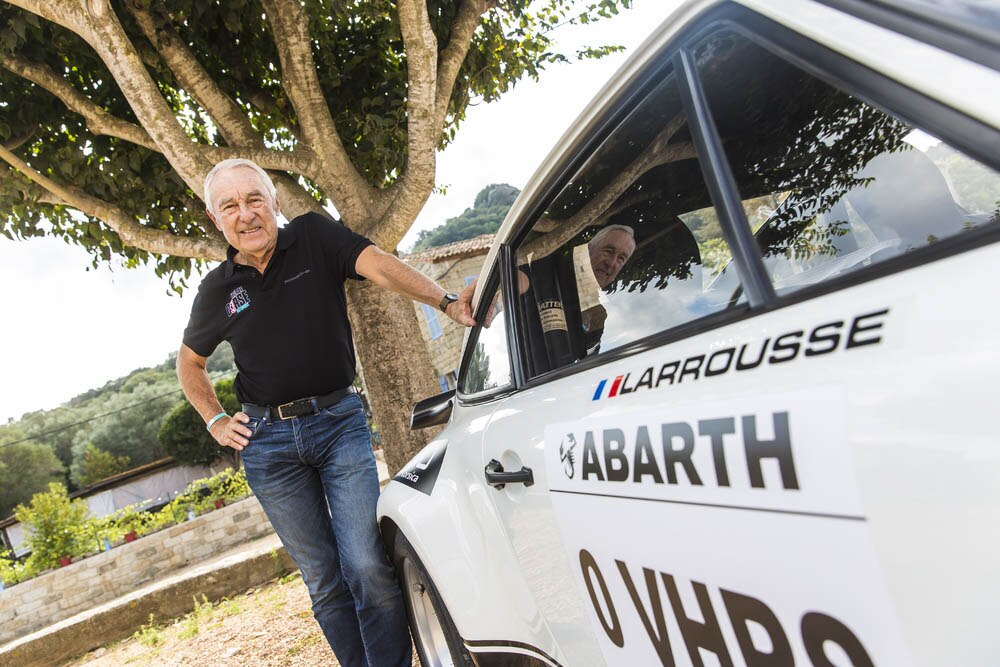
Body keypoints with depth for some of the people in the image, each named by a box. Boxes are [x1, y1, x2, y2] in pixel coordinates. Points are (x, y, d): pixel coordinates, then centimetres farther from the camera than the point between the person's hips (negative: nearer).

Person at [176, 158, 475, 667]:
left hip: (338, 420, -2)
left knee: (367, 567, -11)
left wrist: (446, 301, -34)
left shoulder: (314, 236, -2)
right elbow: (189, 361, 21)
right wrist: (215, 421, 8)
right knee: (323, 580, 8)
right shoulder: (217, 289, 5)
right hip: (267, 440, 2)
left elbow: (380, 267, -18)